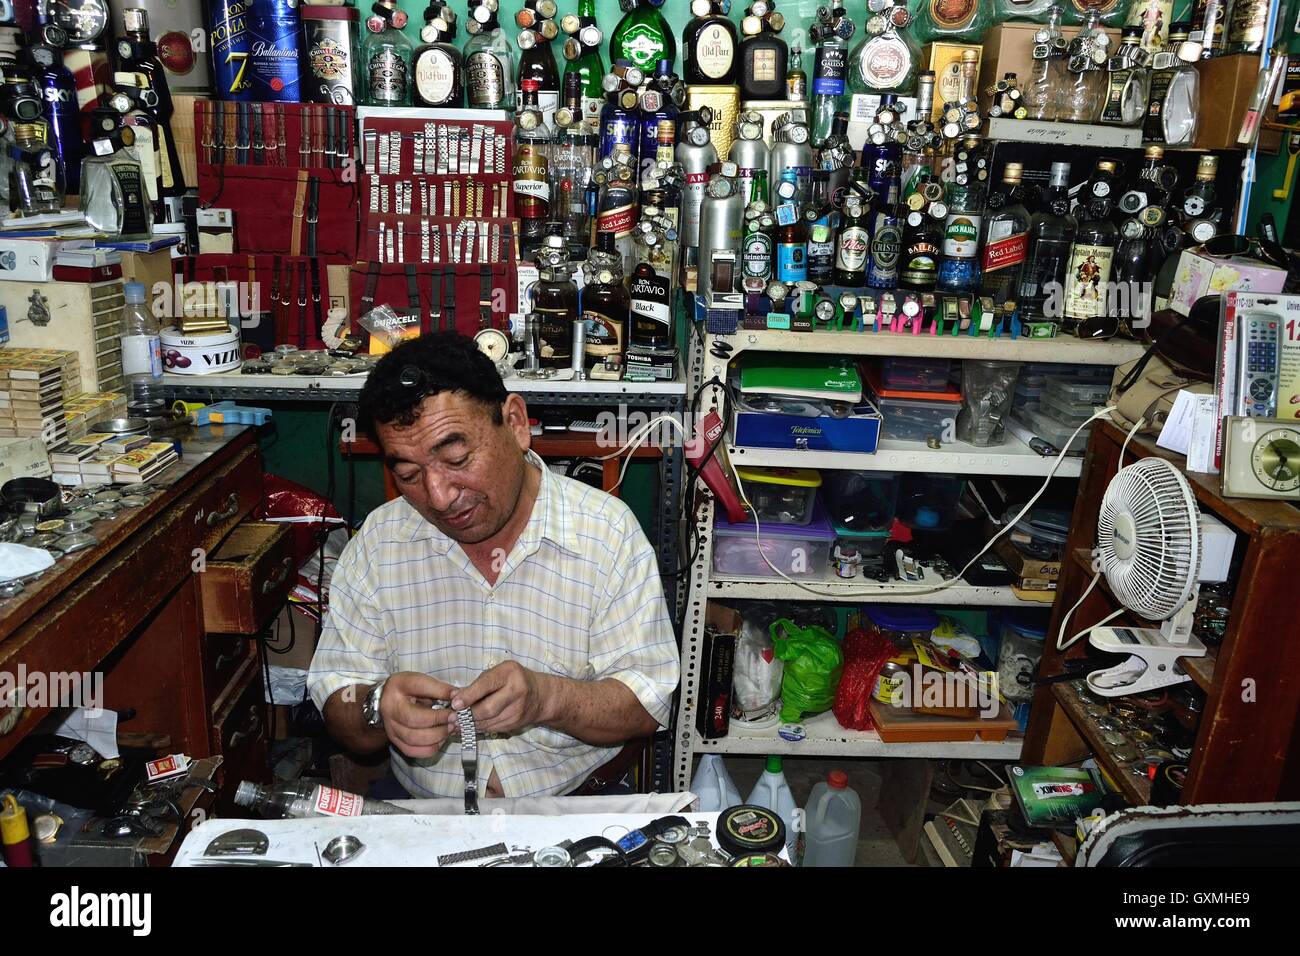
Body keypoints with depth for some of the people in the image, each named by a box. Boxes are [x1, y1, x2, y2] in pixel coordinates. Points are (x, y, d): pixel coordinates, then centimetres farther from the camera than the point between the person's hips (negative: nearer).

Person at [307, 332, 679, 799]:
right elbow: (336, 703, 1)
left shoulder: (609, 532, -10)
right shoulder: (377, 542, -2)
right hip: (418, 810, 2)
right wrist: (378, 710, -22)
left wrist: (547, 697, -27)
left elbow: (647, 705, -8)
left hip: (578, 803, -1)